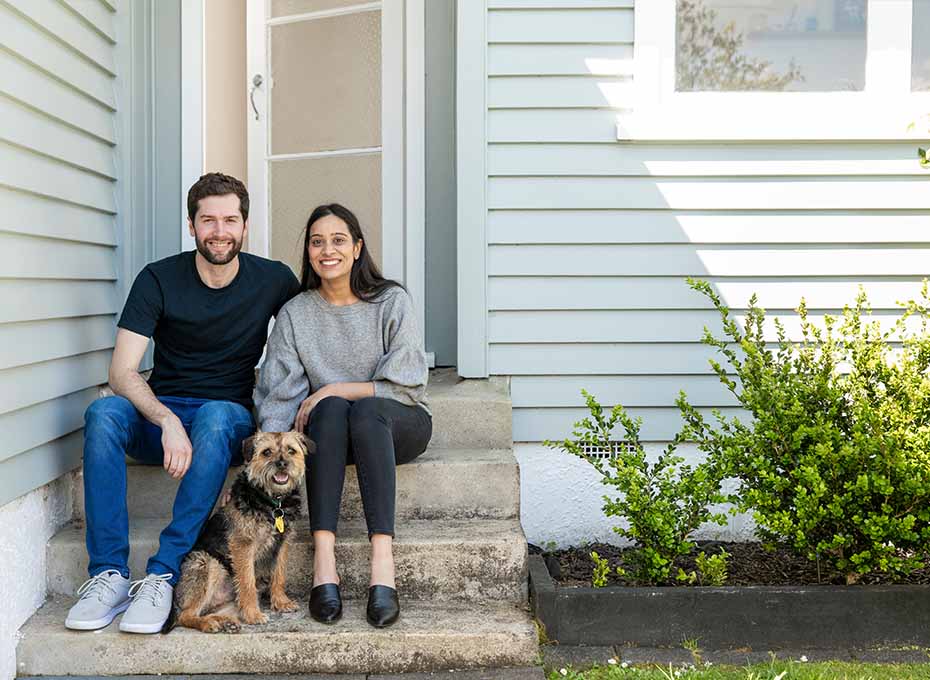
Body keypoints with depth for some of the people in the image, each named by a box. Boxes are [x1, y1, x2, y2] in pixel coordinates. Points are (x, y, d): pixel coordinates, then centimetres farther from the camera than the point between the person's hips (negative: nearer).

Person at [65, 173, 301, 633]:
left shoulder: (272, 280, -1)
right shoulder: (159, 279, -4)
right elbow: (121, 373, -11)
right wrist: (167, 421, -31)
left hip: (230, 414, -1)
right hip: (159, 411, 1)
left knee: (216, 416, -37)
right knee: (103, 414, -31)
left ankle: (162, 576, -37)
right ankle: (109, 574, -29)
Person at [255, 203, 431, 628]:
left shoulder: (391, 302, 0)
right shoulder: (295, 314, 6)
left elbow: (406, 384, -7)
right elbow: (279, 394, -2)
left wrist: (331, 390, -14)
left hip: (397, 424, -1)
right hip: (330, 430, 1)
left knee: (365, 409, -36)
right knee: (332, 409, -34)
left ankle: (382, 562, -48)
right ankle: (323, 562, -44)